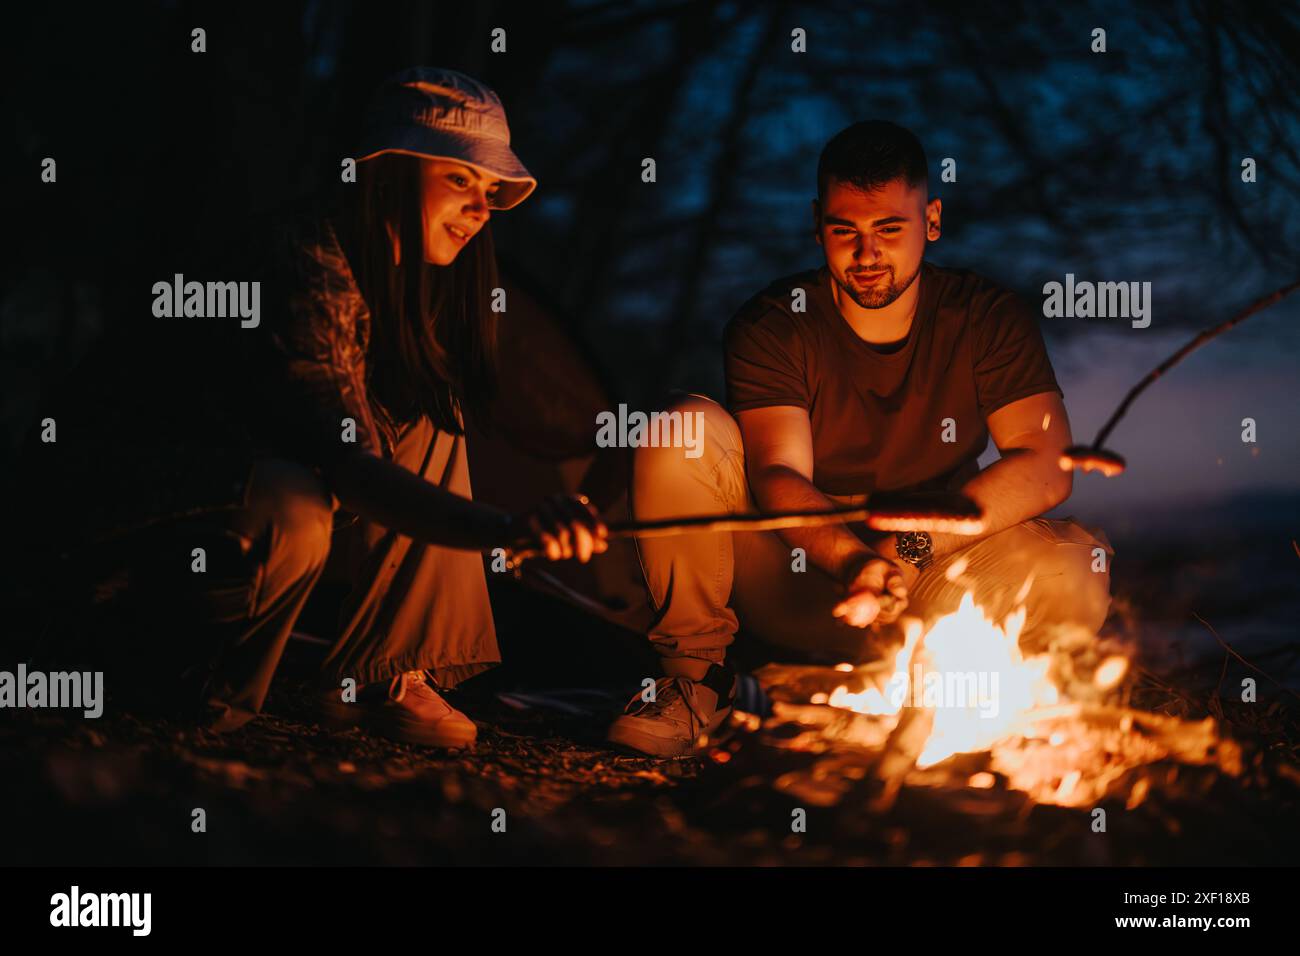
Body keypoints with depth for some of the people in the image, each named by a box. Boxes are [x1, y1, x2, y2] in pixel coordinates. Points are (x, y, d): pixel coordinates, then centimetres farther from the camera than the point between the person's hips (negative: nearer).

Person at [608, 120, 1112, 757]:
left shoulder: (987, 319, -3)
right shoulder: (773, 326, -6)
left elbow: (1046, 469, -14)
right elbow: (779, 475, -21)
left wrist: (907, 548, -27)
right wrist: (853, 560, -42)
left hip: (929, 588, 0)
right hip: (791, 582, 0)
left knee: (1076, 569, -29)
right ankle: (695, 670, -10)